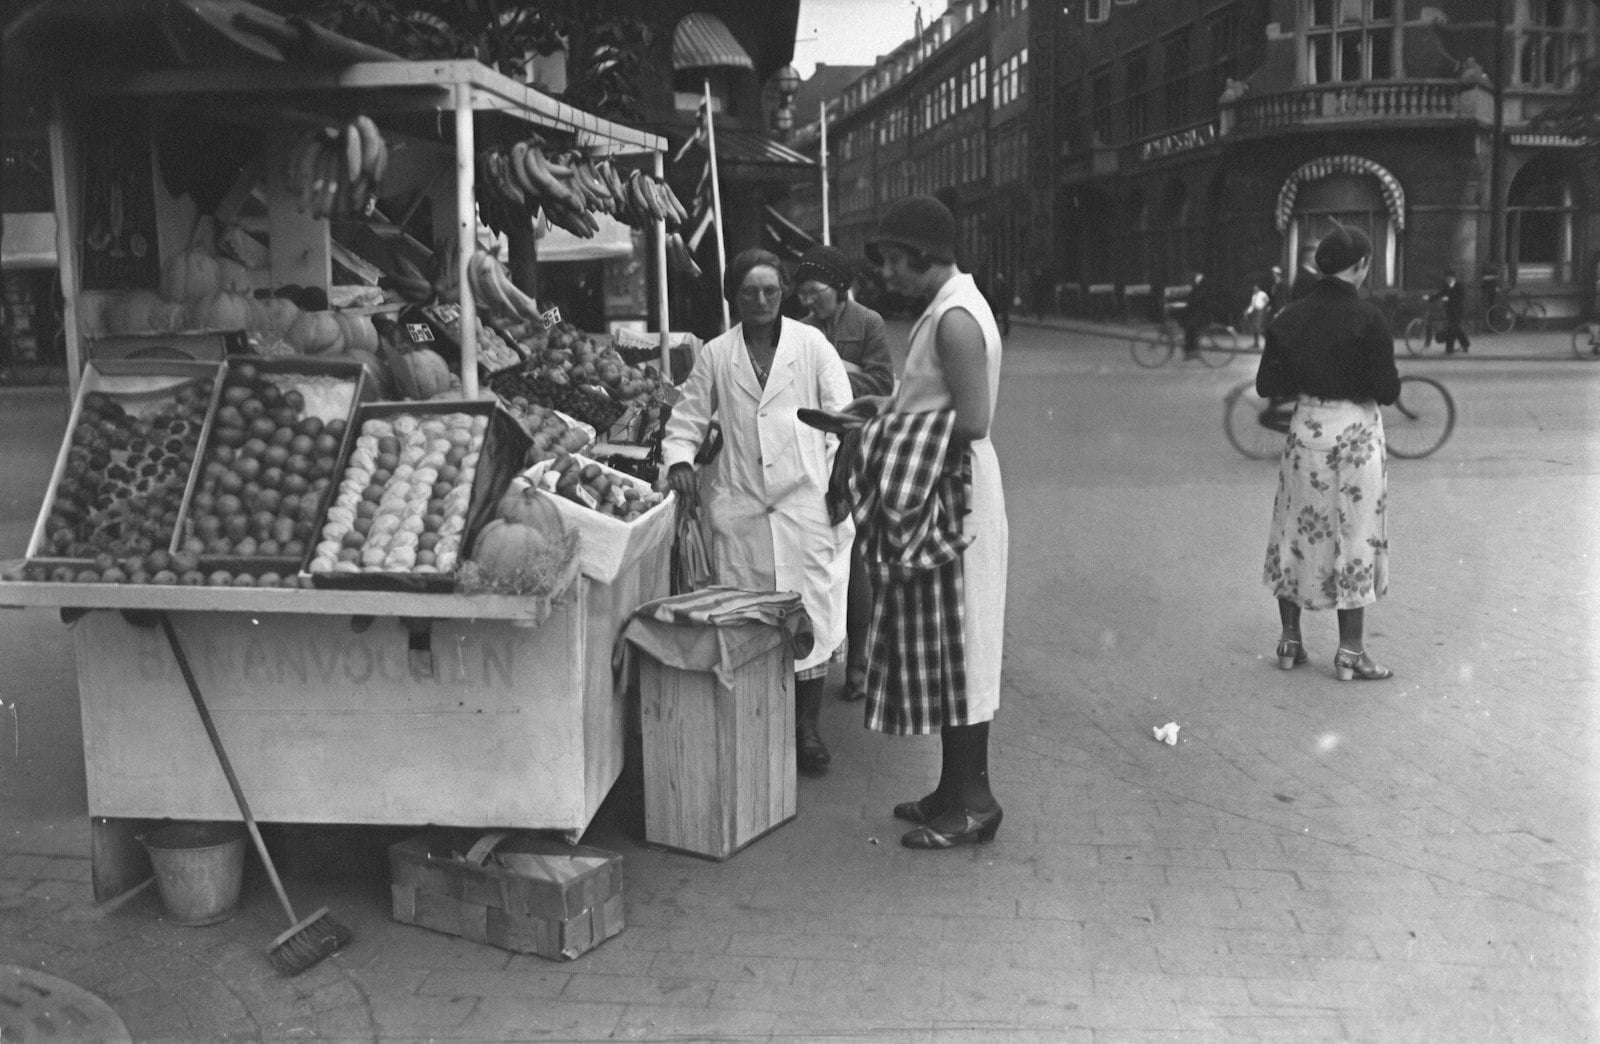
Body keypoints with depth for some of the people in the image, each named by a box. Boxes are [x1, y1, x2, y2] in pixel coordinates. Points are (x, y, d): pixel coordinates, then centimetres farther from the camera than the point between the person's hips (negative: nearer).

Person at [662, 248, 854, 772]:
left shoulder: (811, 345, 3)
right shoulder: (716, 355, 7)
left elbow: (840, 415, 3)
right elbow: (687, 419, 15)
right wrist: (679, 458, -4)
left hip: (806, 500, -1)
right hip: (740, 508, 1)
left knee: (813, 611, 1)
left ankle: (807, 727, 14)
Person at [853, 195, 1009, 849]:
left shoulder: (955, 318, -17)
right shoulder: (950, 308, 15)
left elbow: (972, 421, -24)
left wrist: (894, 429, -13)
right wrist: (890, 409, 10)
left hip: (954, 496, -10)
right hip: (940, 495, 10)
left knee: (953, 650, -2)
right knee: (943, 650, 14)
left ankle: (973, 804, 8)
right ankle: (957, 790, 24)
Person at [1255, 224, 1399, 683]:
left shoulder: (1290, 318, -2)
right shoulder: (1367, 318, -13)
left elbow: (1266, 385, 0)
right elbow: (1388, 391, -12)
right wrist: (1358, 380, 7)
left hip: (1305, 430, 4)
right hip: (1355, 433, -4)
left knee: (1296, 532, 14)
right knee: (1355, 537, 5)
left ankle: (1290, 641, 20)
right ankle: (1350, 652, 10)